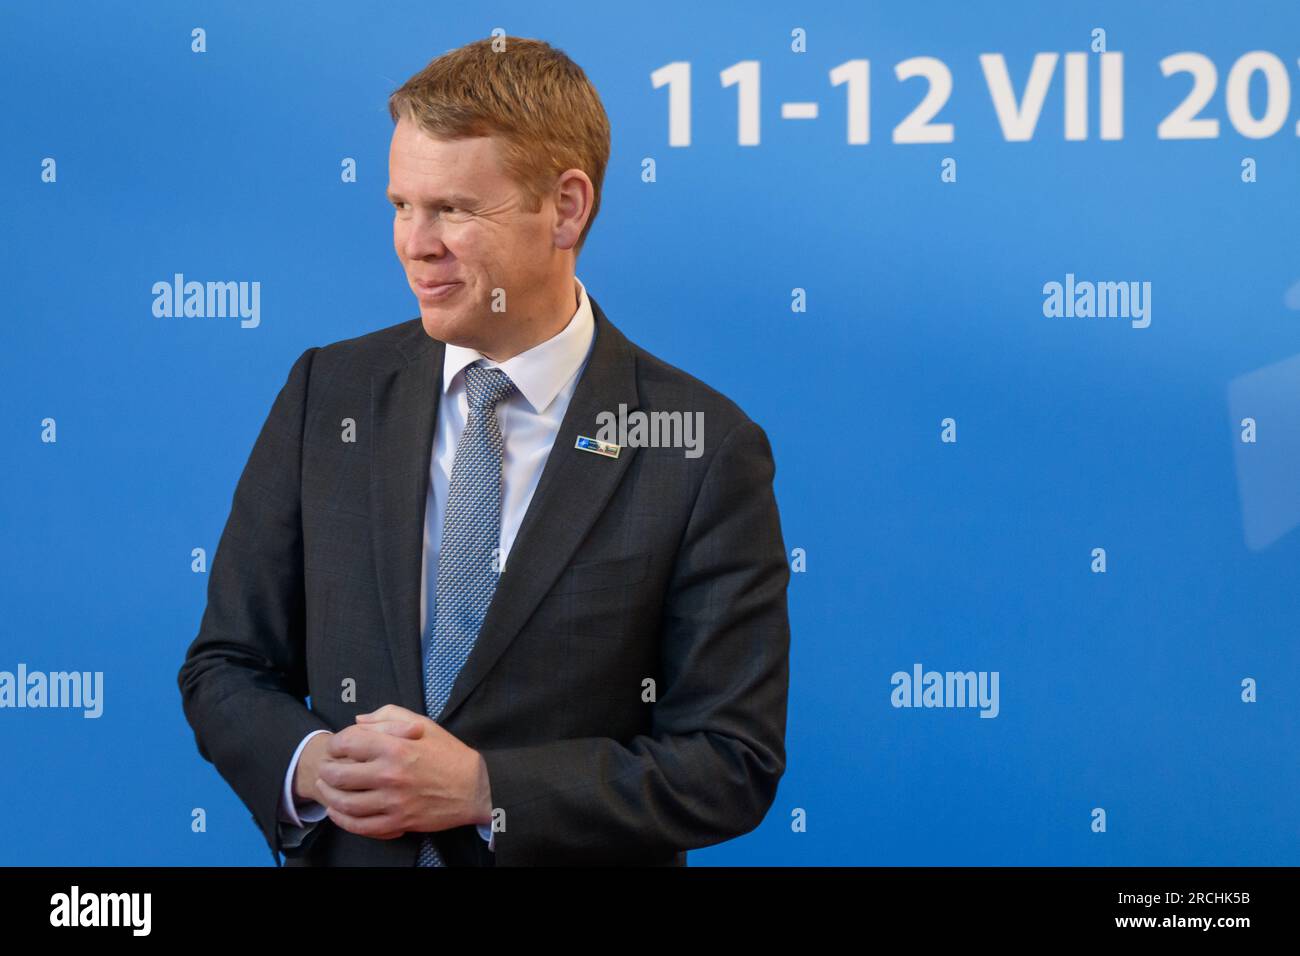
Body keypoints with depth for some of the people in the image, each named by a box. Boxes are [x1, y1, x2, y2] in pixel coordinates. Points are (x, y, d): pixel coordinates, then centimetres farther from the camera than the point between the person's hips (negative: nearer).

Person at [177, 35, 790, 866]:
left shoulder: (703, 448, -12)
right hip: (345, 850, 3)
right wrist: (309, 765, -18)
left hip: (572, 859, -2)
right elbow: (226, 667, 2)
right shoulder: (328, 395, -3)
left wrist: (484, 789, -21)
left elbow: (733, 763, -12)